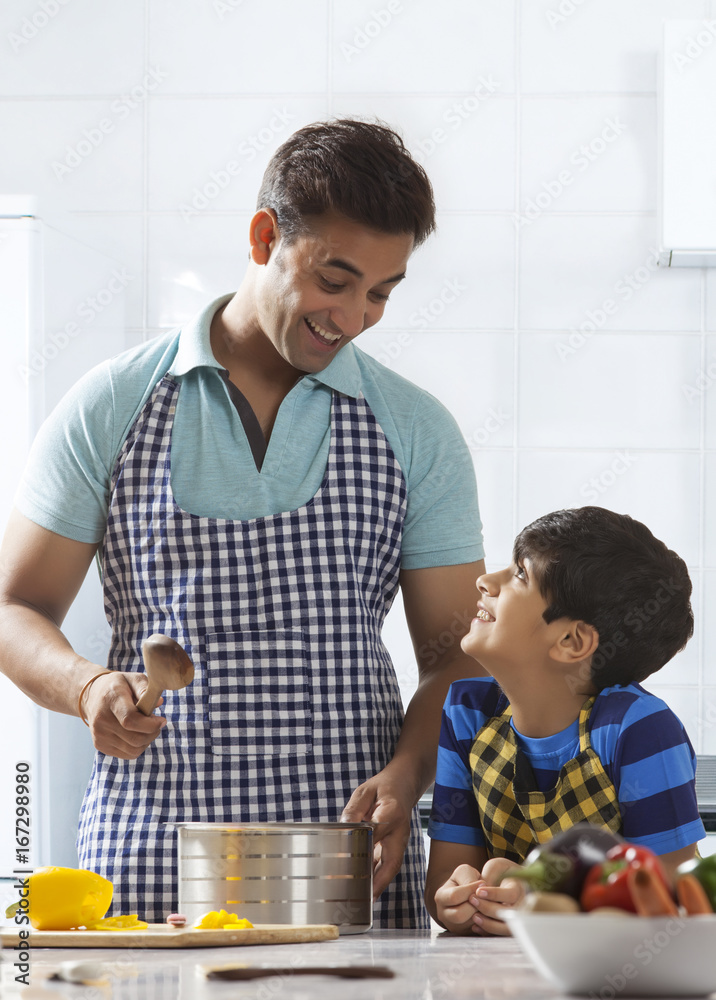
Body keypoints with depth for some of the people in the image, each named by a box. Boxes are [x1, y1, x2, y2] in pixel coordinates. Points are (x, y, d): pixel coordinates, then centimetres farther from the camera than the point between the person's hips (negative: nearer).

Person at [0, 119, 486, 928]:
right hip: (148, 843, -1)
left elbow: (454, 653, 9)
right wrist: (88, 688, -13)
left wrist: (405, 775, -11)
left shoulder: (419, 433, 9)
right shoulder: (110, 408, 6)